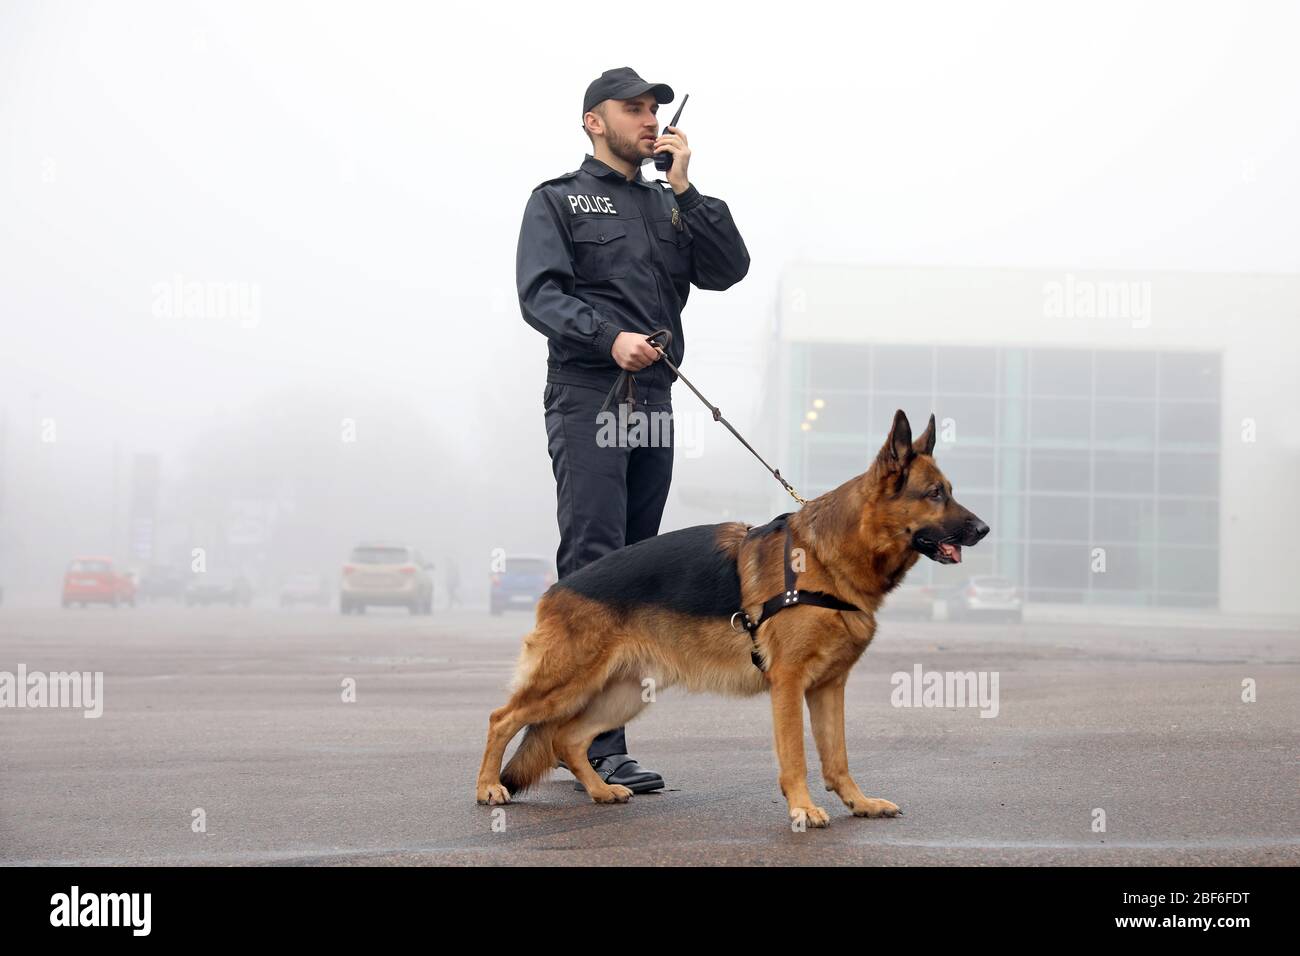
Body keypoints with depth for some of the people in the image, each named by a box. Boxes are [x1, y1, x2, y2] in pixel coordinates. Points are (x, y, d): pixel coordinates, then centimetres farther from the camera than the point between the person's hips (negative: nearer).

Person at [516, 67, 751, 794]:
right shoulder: (557, 200, 6)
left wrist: (685, 188, 1)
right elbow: (541, 295, -8)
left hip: (655, 402, 6)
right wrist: (610, 337, -24)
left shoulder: (670, 207, 22)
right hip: (587, 399, -6)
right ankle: (598, 748, -15)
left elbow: (729, 269, 7)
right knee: (595, 567, -13)